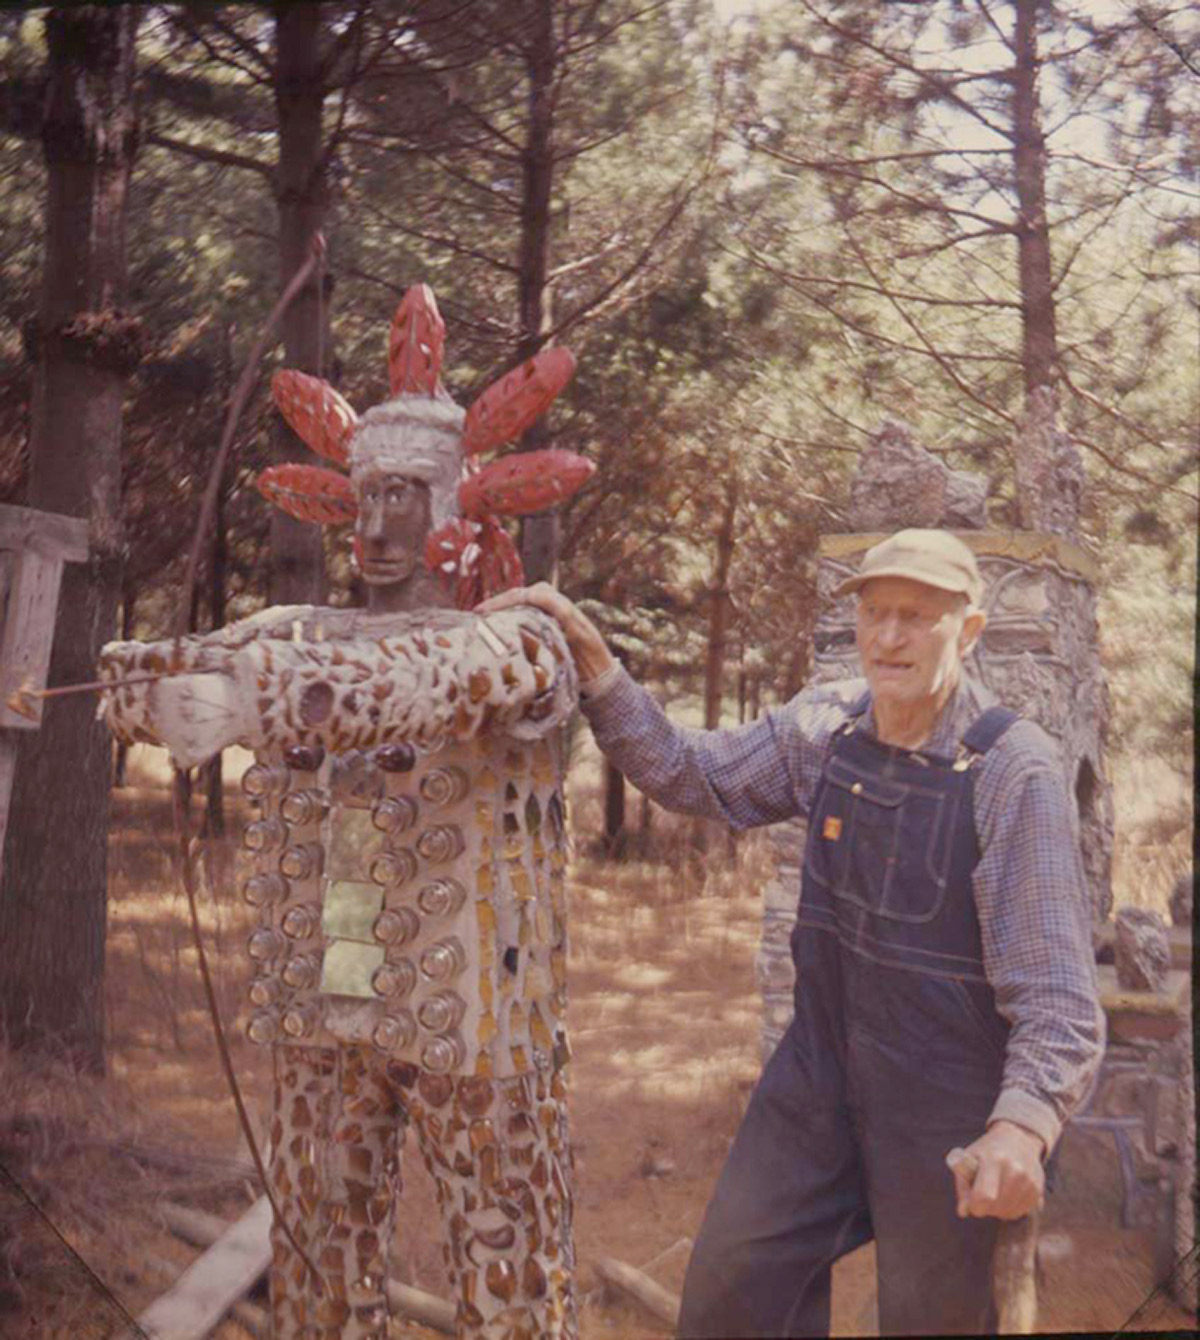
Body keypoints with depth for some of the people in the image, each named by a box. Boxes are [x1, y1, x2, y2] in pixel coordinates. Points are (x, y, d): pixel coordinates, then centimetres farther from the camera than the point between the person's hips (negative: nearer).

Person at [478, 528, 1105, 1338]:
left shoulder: (1016, 773, -23)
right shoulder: (827, 725, -6)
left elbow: (1059, 997, -26)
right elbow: (691, 776, 4)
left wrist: (1023, 1126, -45)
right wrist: (591, 663, -9)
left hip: (955, 1100, -5)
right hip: (825, 1061, 5)